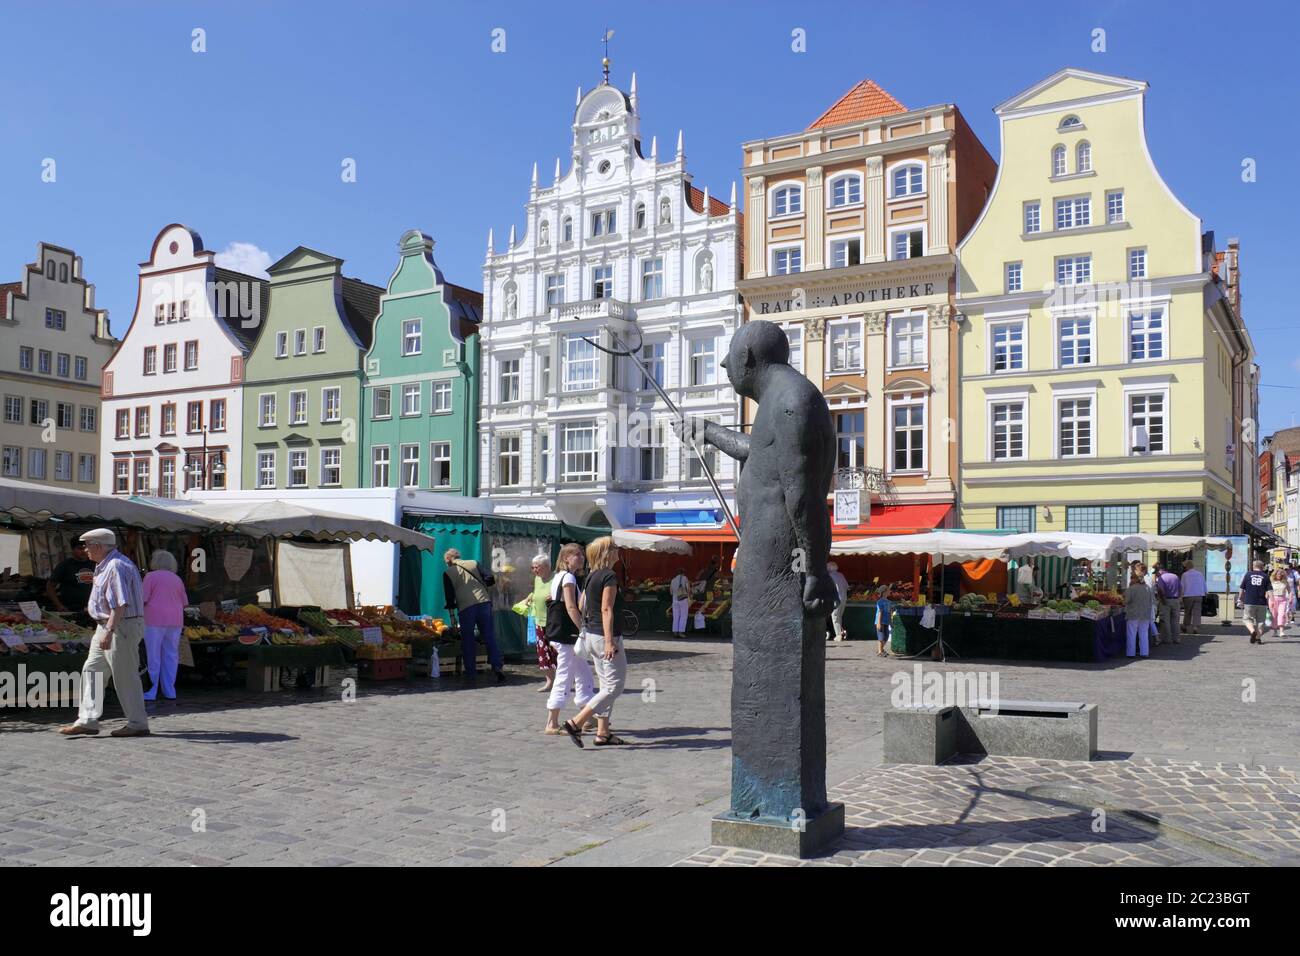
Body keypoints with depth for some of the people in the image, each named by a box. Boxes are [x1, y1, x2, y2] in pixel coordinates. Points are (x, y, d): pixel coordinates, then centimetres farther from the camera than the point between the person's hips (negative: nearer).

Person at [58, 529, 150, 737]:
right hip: (107, 626, 11)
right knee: (92, 671, 10)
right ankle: (87, 721, 13)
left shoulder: (116, 567, -19)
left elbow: (121, 604, -26)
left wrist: (109, 631, -29)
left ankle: (138, 724, 5)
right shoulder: (105, 566, 16)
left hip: (121, 626, -11)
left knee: (125, 676, -3)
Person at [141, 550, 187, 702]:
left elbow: (143, 599, -8)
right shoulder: (177, 579, 12)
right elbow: (184, 603, 13)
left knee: (152, 656, 0)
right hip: (174, 621, 4)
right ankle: (169, 691, 10)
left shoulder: (151, 576, -2)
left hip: (155, 620, -4)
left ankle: (151, 691, 0)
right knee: (170, 655, 9)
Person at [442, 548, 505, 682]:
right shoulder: (474, 564, 14)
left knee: (467, 641, 8)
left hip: (465, 607, -2)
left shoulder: (448, 573, 7)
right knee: (489, 636, 5)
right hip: (484, 602, 2)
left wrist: (451, 605, 23)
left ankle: (471, 672, 9)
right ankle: (497, 665, -7)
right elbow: (487, 581, 11)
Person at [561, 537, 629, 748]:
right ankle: (576, 723, -9)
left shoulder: (592, 576, 12)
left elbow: (582, 605, 17)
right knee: (614, 686, -4)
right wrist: (609, 641, -23)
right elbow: (606, 610, -21)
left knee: (607, 685, 15)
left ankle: (603, 733, 15)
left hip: (591, 635, 10)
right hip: (606, 636, -10)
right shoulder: (609, 576, -15)